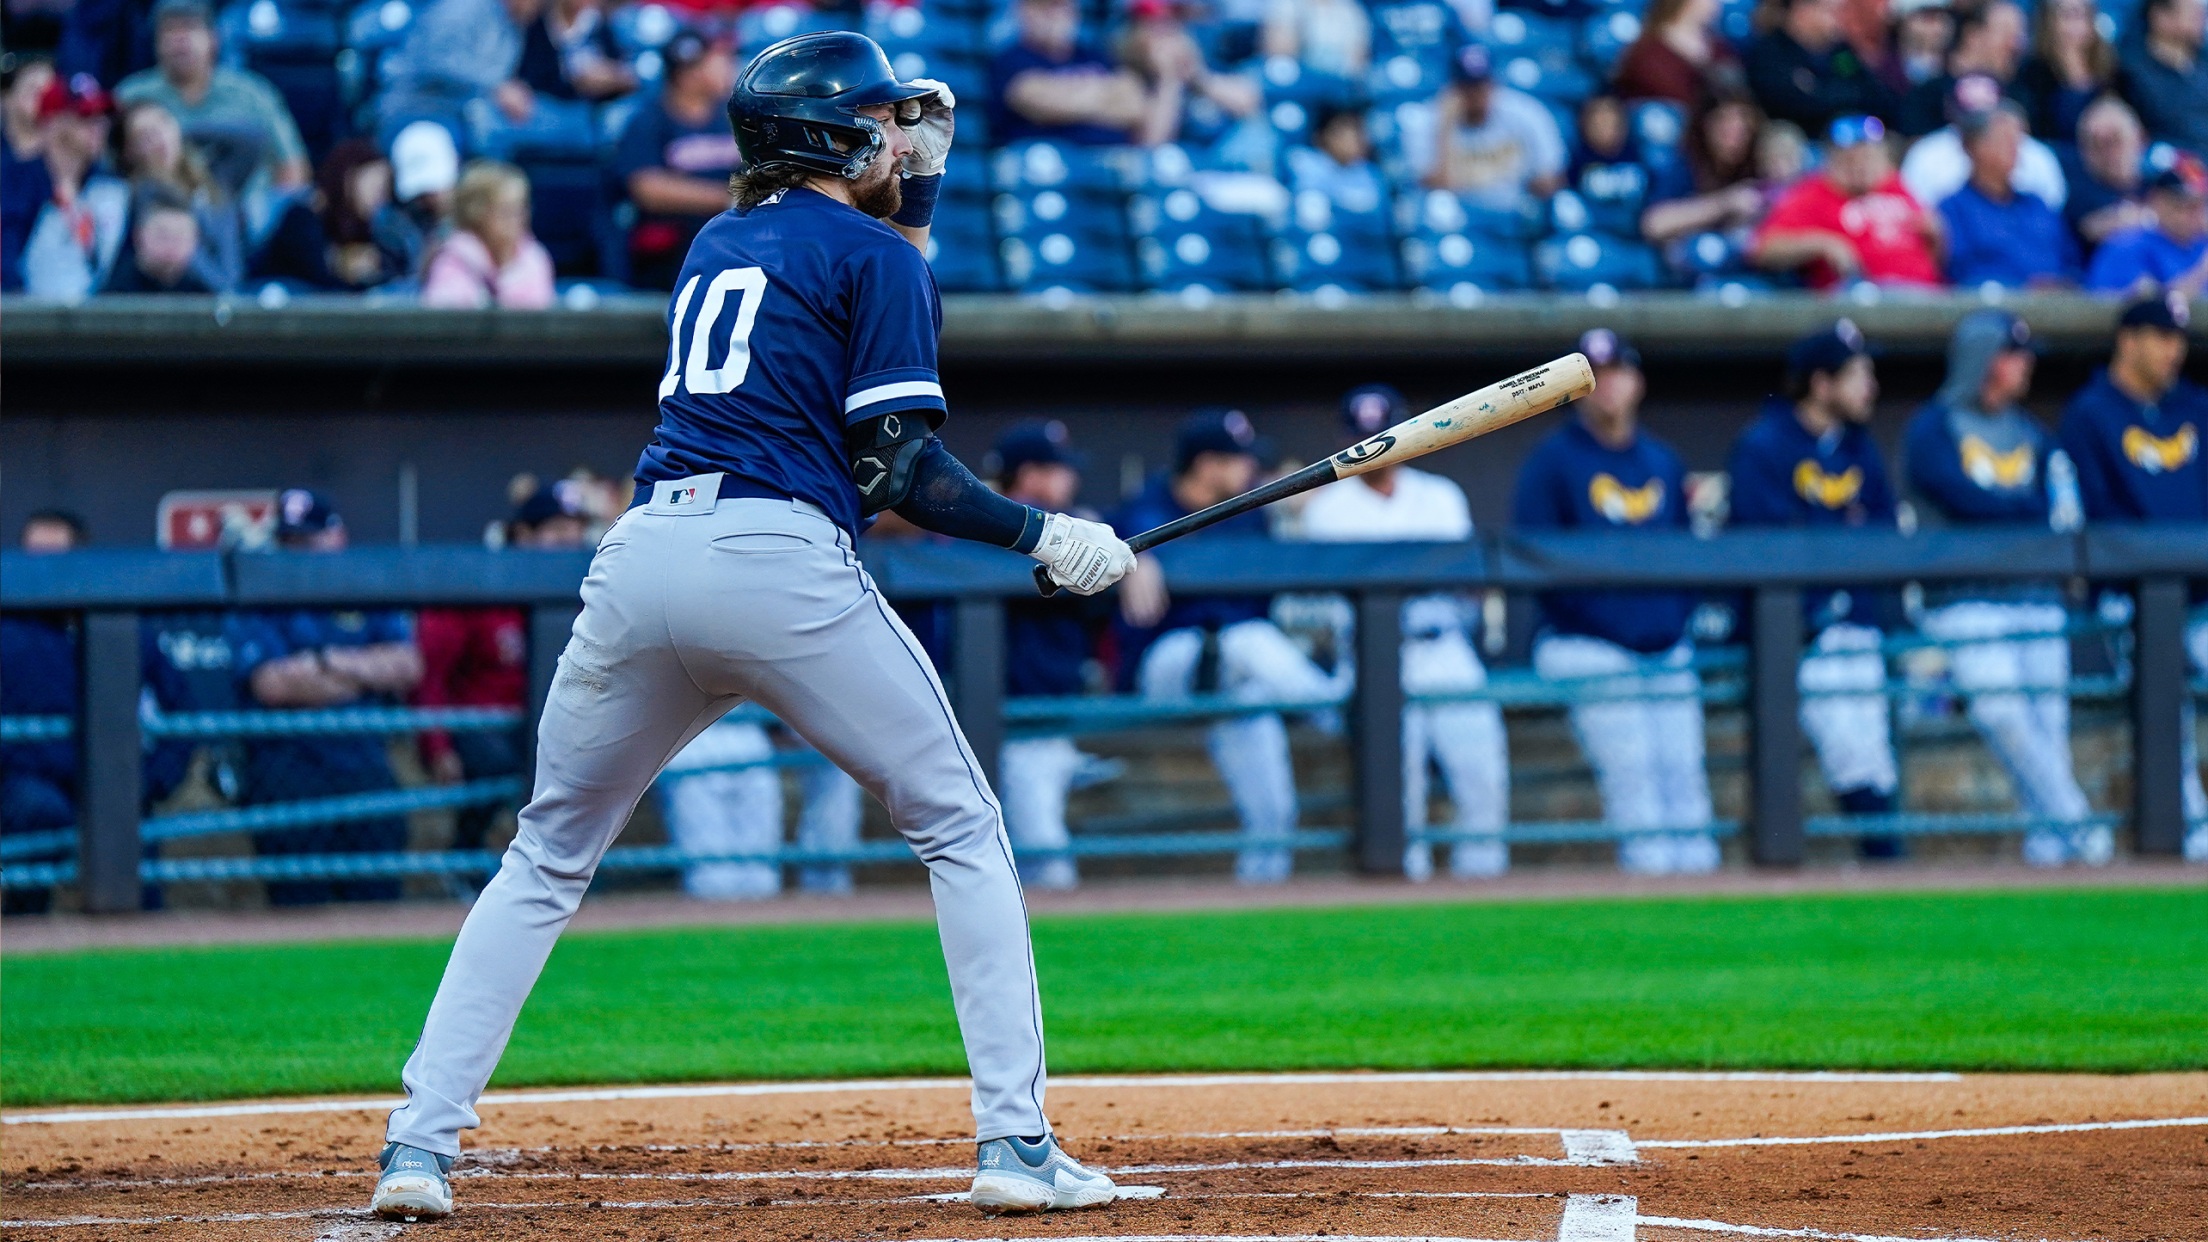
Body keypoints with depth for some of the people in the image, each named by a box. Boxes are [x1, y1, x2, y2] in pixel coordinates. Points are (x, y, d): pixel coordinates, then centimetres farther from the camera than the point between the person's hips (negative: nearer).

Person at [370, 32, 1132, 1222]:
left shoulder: (714, 246, 24)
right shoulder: (875, 258, 5)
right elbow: (898, 467, -3)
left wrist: (909, 211, 32)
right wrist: (1041, 536, 3)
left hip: (642, 557, 5)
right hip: (780, 561, -5)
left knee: (545, 860, 15)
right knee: (962, 831, 8)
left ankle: (418, 1145, 3)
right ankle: (1016, 1145, 0)